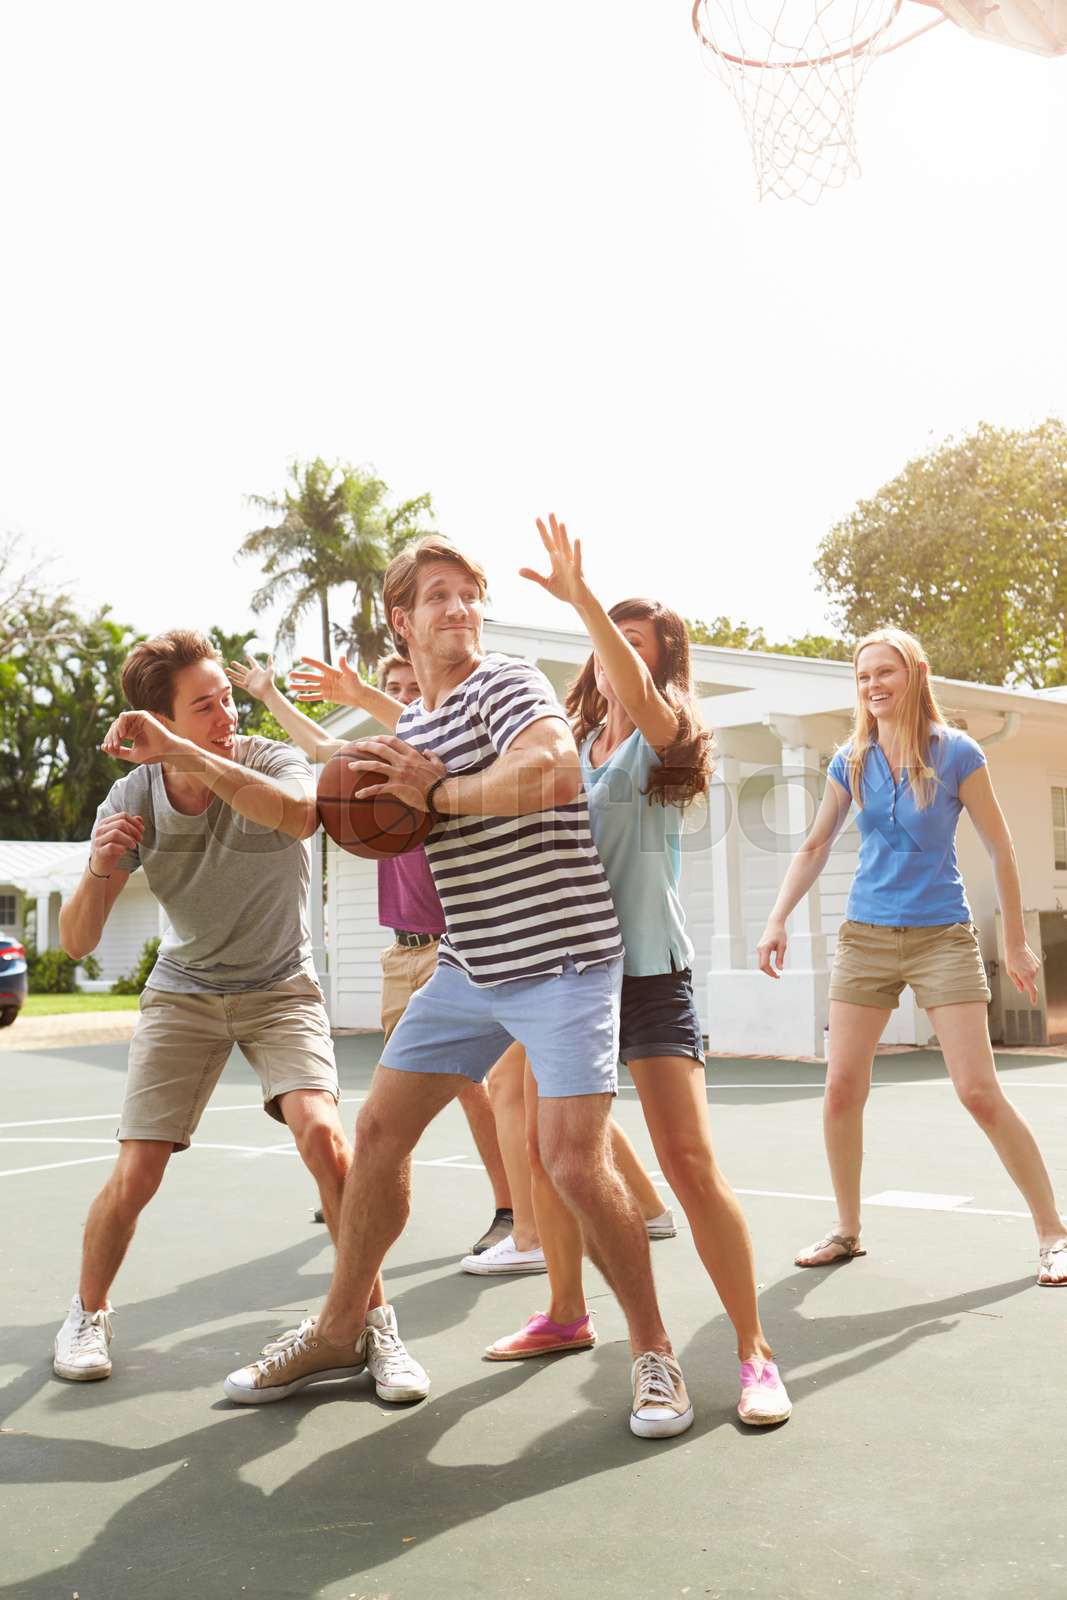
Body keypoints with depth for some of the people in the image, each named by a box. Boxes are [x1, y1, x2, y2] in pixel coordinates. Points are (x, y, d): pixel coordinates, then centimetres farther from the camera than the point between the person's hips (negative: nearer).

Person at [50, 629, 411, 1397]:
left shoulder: (272, 763, -18)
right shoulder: (133, 798, -12)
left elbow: (300, 814, -46)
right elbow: (77, 942, -11)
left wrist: (181, 752, -50)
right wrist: (99, 868, -32)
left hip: (281, 989, -2)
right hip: (183, 992, 2)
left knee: (323, 1135, -25)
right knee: (135, 1176, -4)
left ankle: (375, 1322, -8)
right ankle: (88, 1313, 26)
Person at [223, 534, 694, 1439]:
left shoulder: (505, 684, -10)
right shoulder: (408, 731, 15)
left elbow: (556, 769, -30)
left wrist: (437, 793, -19)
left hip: (562, 960, -8)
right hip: (467, 968, 8)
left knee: (574, 1161, -15)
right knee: (379, 1132, 8)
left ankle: (654, 1353, 7)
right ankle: (340, 1332, 27)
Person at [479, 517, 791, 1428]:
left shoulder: (665, 740, -4)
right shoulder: (565, 748, 12)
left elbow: (638, 696, -26)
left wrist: (580, 596, -37)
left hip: (649, 972, -6)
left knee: (690, 1162, -12)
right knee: (548, 1152, 13)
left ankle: (756, 1353, -1)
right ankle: (568, 1316, 32)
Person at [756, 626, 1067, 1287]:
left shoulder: (957, 753, -7)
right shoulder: (852, 762, 3)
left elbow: (1001, 851, 0)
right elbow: (815, 848, 12)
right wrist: (778, 920, 3)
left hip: (942, 937, -4)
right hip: (865, 936, 4)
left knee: (980, 1091, -9)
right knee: (842, 1090, 0)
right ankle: (847, 1230, 18)